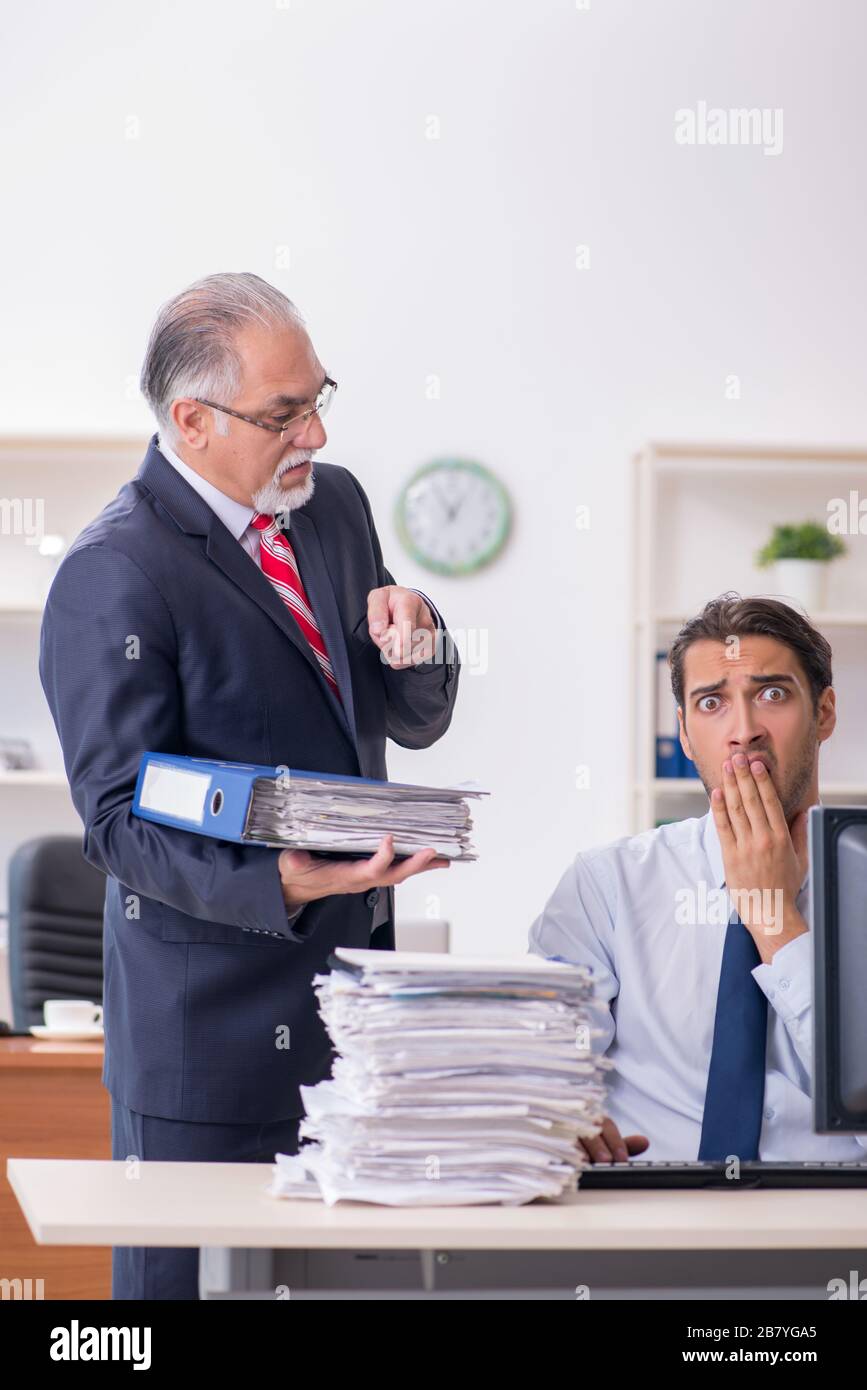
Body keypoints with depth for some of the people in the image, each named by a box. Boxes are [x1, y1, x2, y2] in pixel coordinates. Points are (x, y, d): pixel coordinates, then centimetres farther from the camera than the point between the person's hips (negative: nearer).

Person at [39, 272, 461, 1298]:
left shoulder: (333, 503, 10)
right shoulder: (112, 575, -14)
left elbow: (414, 722, 17)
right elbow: (121, 820, -16)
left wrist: (411, 643, -6)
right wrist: (278, 881, -31)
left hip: (349, 995, 7)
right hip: (214, 1027, -7)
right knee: (189, 1279, -1)